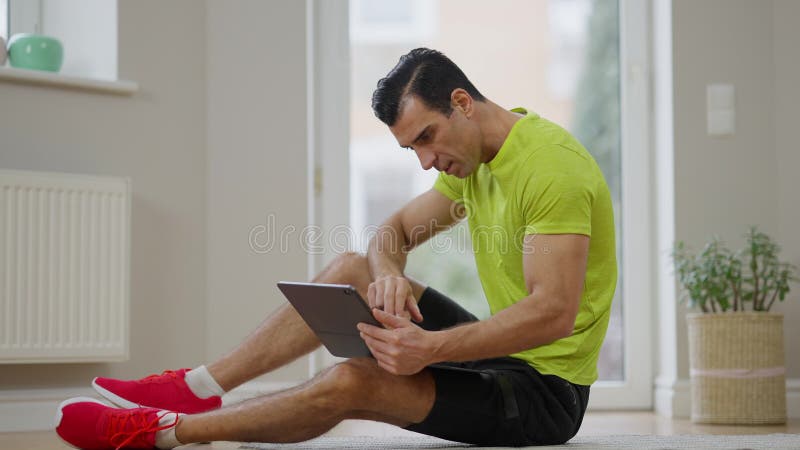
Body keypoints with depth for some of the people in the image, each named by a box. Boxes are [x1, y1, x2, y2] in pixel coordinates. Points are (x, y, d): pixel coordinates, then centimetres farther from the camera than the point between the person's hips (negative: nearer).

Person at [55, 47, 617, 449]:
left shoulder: (550, 167, -23)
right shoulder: (473, 156, 8)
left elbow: (553, 311, -31)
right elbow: (396, 231, 14)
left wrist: (430, 348, -37)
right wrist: (388, 272, -11)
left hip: (545, 392, -9)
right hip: (506, 356, 9)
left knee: (351, 383, -25)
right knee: (350, 270, 8)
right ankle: (198, 388, 7)